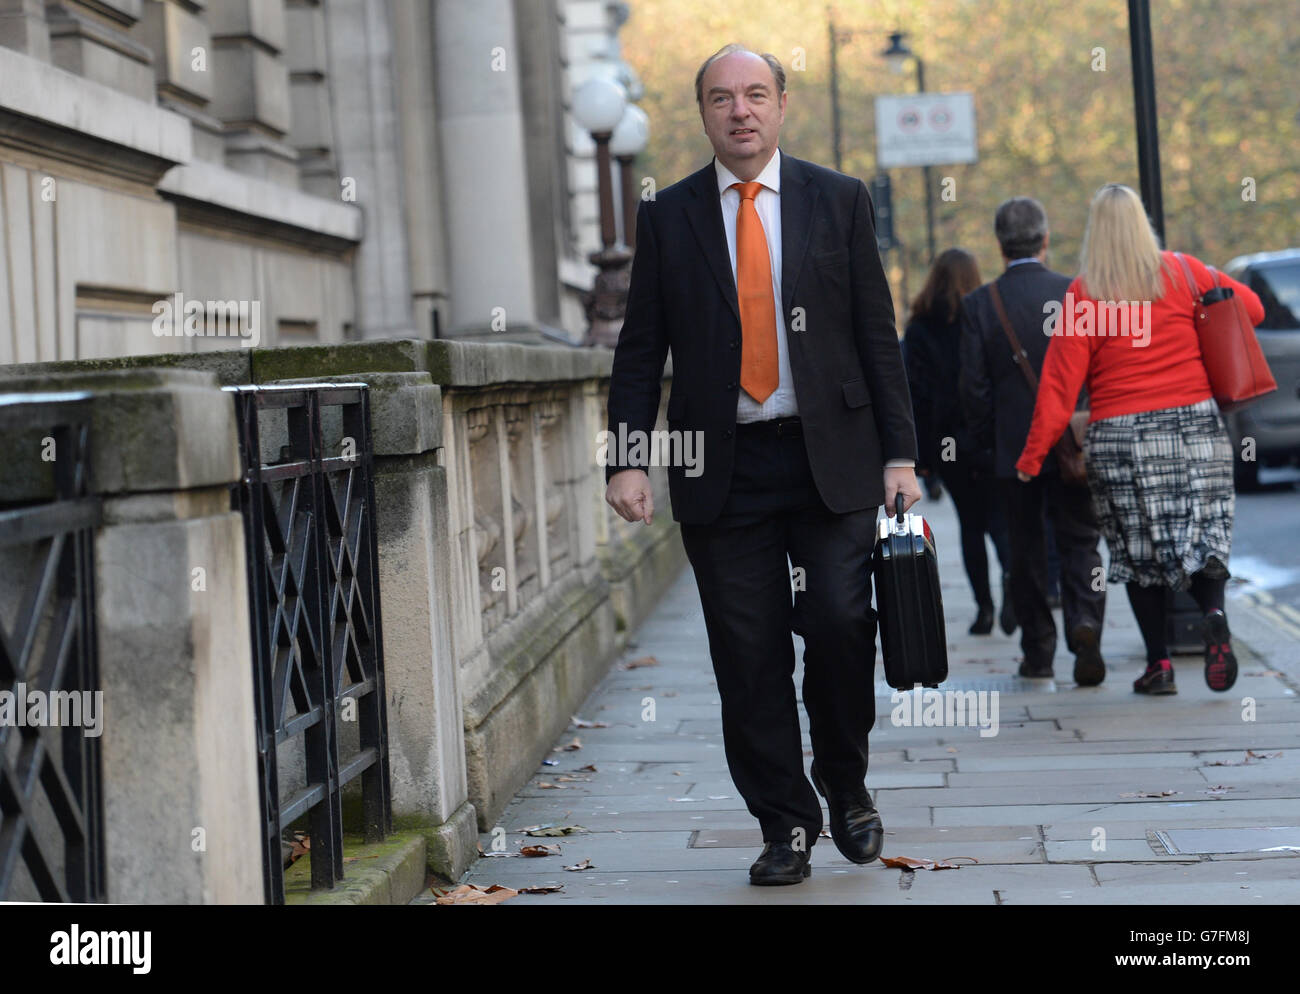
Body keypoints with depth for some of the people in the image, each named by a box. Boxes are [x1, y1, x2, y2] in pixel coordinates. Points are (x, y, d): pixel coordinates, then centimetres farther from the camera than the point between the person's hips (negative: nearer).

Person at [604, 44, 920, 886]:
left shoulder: (840, 201, 7)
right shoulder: (668, 217, 7)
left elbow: (877, 334, 6)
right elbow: (641, 351, 6)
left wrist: (899, 453, 0)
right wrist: (628, 458, -5)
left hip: (831, 458, -1)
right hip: (720, 466, 1)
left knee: (840, 624, -10)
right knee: (750, 658, 2)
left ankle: (846, 786, 15)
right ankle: (786, 824, 14)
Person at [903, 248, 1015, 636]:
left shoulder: (919, 329, 0)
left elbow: (915, 393, -2)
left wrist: (920, 454, 0)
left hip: (946, 444, 1)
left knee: (970, 523, 11)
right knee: (997, 516, 7)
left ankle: (983, 605, 5)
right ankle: (1010, 574, -23)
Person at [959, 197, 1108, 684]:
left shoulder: (978, 304, -6)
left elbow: (974, 386, -5)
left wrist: (988, 438, 7)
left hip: (1015, 447, 0)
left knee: (1027, 550, 11)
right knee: (1079, 542, 9)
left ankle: (1038, 652, 16)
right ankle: (1084, 620, -15)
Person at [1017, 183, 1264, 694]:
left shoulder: (1083, 293, -4)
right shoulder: (1182, 273, 2)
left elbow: (1060, 383, -6)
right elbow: (1252, 308, 10)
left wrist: (1032, 455, -3)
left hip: (1120, 437, -2)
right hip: (1196, 423, 2)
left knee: (1138, 549, 8)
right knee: (1203, 533, 8)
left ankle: (1159, 661, 6)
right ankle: (1214, 612, -21)